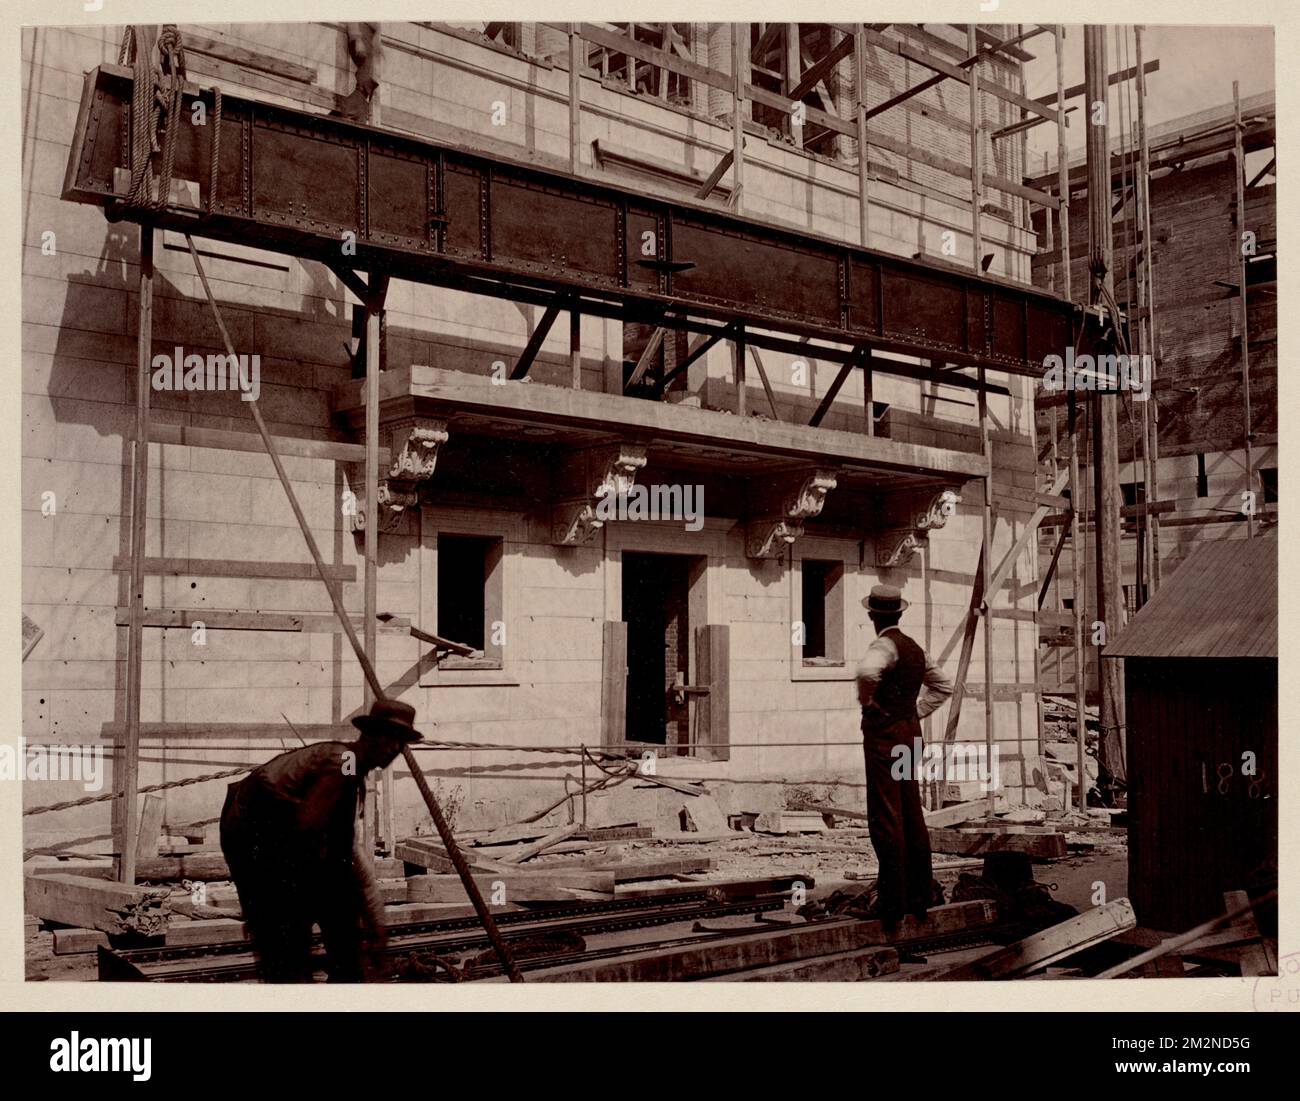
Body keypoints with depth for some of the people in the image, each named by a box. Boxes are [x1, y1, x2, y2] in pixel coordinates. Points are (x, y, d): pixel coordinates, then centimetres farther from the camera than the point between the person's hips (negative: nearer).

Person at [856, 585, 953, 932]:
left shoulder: (885, 646, -13)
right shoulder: (915, 649, 13)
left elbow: (867, 671, -36)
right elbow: (943, 686, 26)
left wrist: (867, 702, -17)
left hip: (883, 734, -8)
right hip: (910, 732, 8)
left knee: (885, 819, -7)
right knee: (912, 816, 13)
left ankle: (892, 906, -7)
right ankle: (919, 898, 19)